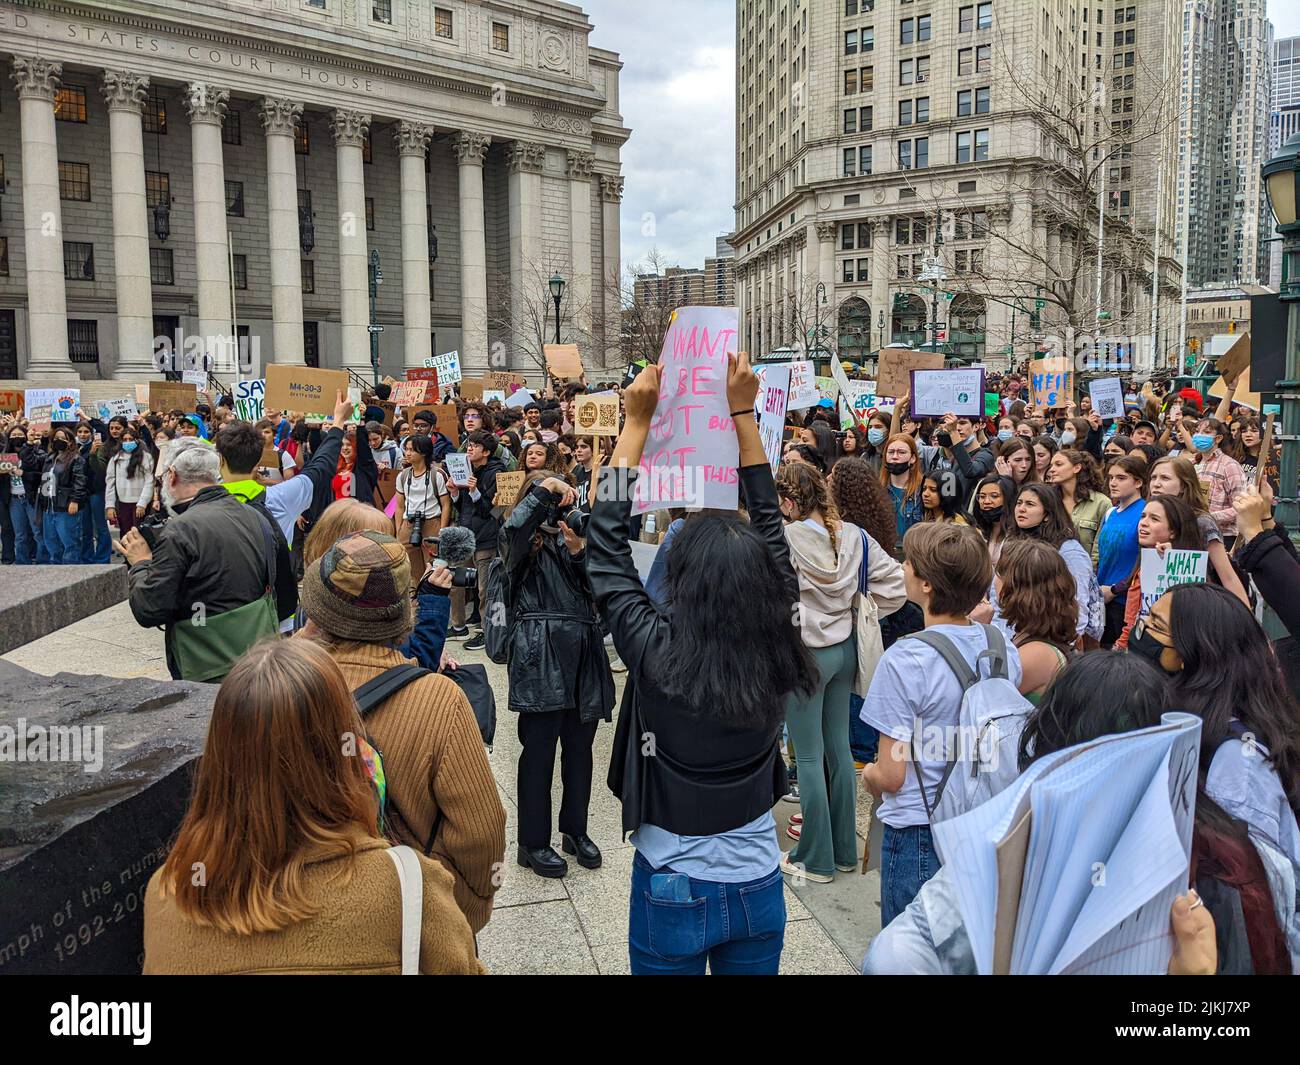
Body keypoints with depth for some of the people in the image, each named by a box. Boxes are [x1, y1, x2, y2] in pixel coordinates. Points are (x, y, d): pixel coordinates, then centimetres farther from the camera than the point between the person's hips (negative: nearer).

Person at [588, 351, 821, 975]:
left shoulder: (657, 655, -26)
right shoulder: (777, 658, -17)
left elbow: (606, 543, -14)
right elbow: (770, 525, -6)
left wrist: (637, 421, -10)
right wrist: (743, 413, -2)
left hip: (672, 893, -2)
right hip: (759, 888, 3)